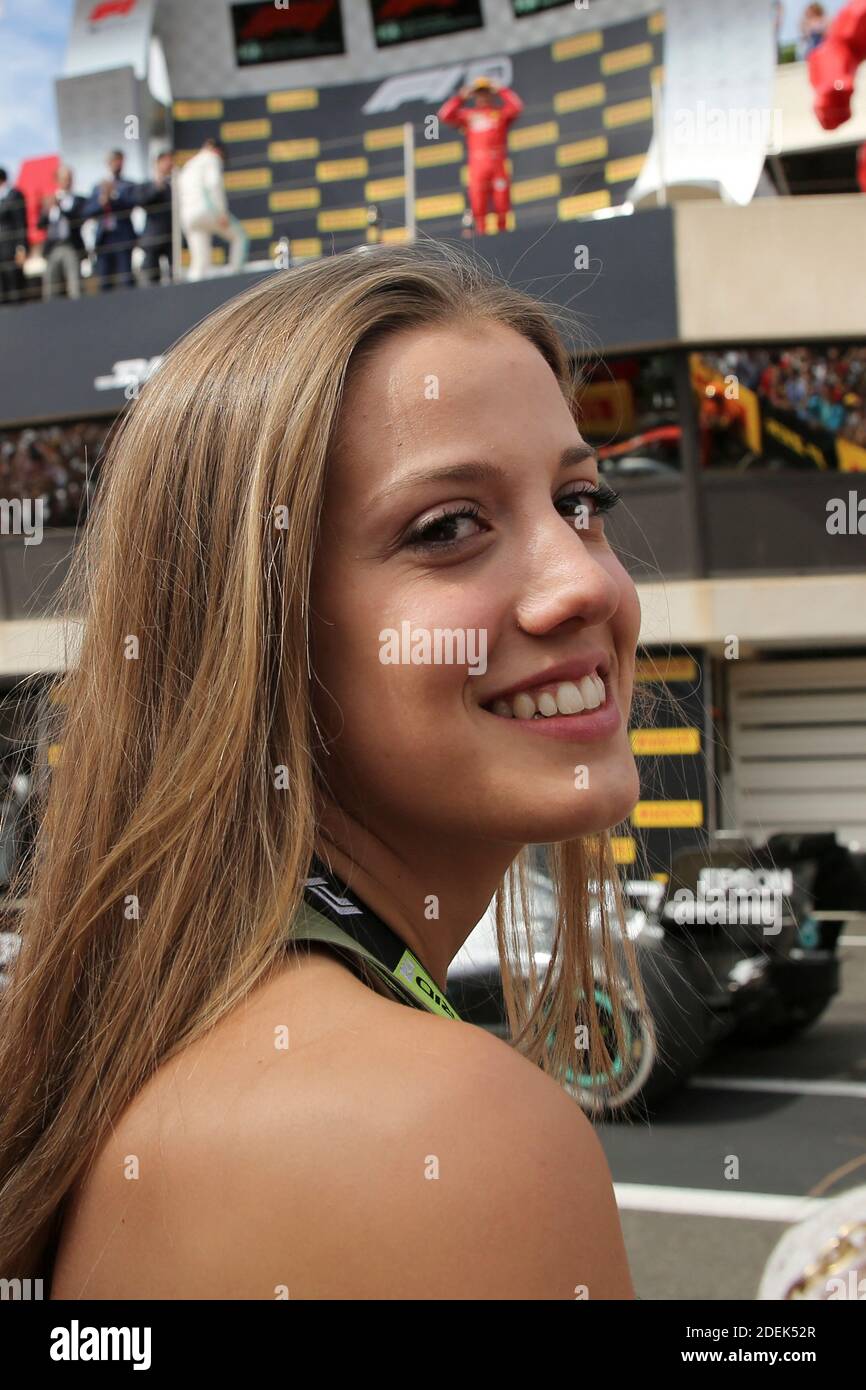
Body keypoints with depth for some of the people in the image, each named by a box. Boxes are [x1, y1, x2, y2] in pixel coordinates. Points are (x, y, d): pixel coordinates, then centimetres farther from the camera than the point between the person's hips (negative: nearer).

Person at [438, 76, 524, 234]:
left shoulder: (501, 113, 14)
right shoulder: (467, 114, 15)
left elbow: (516, 107, -4)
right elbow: (445, 115, 4)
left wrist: (501, 90, 2)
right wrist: (461, 97, 3)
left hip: (498, 164, 0)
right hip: (477, 165, 0)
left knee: (501, 202, 0)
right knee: (478, 203, -5)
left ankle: (502, 232, 6)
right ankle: (480, 232, -3)